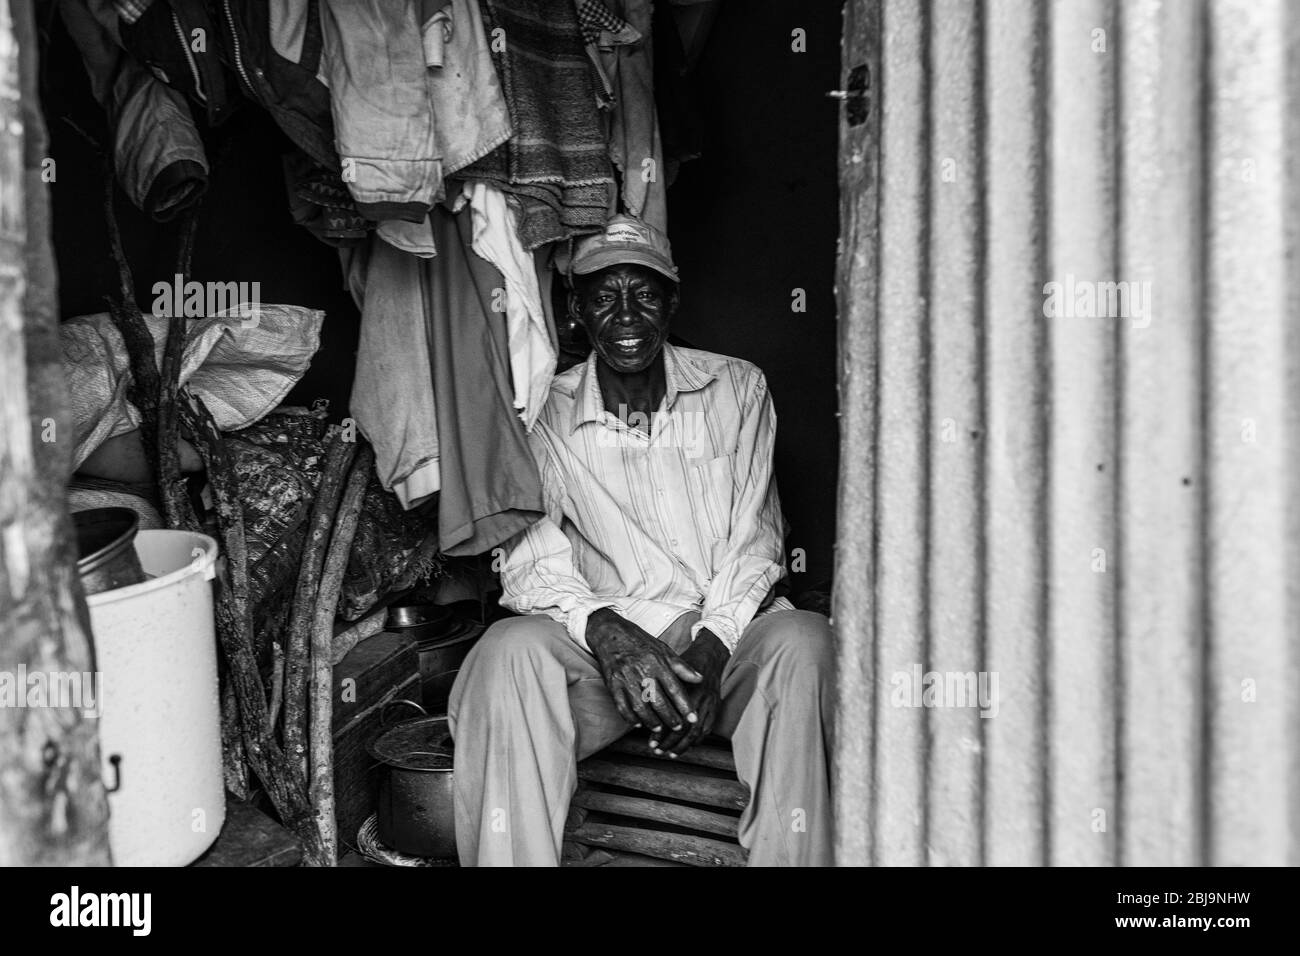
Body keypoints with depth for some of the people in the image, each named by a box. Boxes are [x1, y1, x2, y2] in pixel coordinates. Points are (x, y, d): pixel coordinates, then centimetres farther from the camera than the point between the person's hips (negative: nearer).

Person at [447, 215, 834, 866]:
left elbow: (755, 537, 1)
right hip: (604, 641, 0)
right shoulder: (544, 416, 4)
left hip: (727, 631, 1)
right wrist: (601, 627, -24)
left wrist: (711, 648, -17)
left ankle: (791, 859, -19)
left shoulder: (737, 389, 5)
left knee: (800, 641, -31)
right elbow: (528, 561, -3)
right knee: (509, 652, -30)